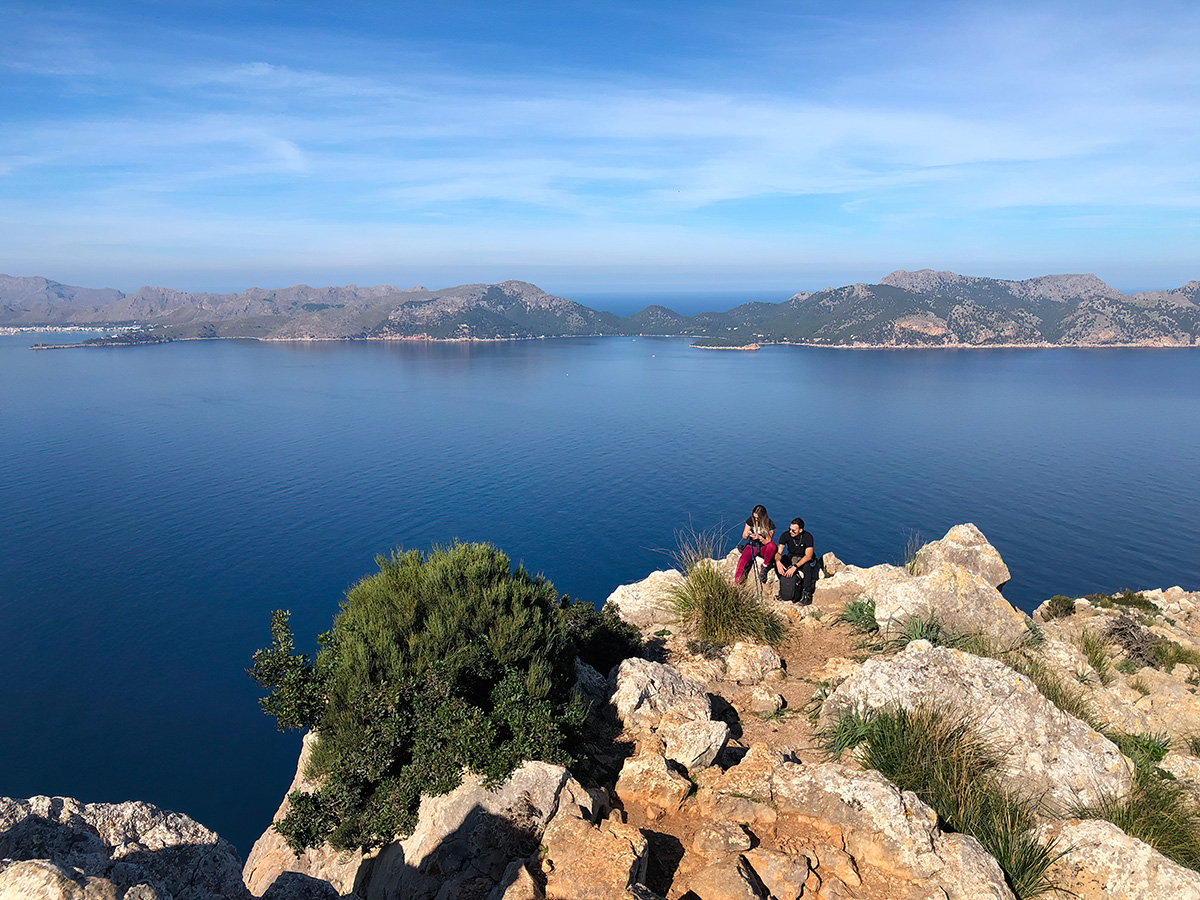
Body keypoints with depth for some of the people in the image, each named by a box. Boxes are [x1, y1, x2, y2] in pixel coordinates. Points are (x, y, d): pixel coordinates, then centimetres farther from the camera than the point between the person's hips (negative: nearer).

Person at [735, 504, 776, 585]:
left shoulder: (770, 525, -10)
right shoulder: (750, 520, -4)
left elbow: (768, 542, -8)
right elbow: (744, 537, 3)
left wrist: (759, 537, -28)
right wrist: (747, 534, -21)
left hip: (763, 548, -1)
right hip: (751, 546, 1)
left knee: (772, 545, -37)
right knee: (742, 560, -30)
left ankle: (764, 568, -18)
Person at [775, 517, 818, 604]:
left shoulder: (807, 537, -23)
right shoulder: (786, 535, -16)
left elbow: (808, 556, -33)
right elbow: (778, 552, -18)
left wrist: (795, 567, -45)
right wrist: (778, 561, -42)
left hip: (804, 559, -3)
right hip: (791, 557, 3)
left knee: (806, 565, -38)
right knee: (777, 563, -27)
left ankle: (806, 594, -25)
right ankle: (783, 588, -9)